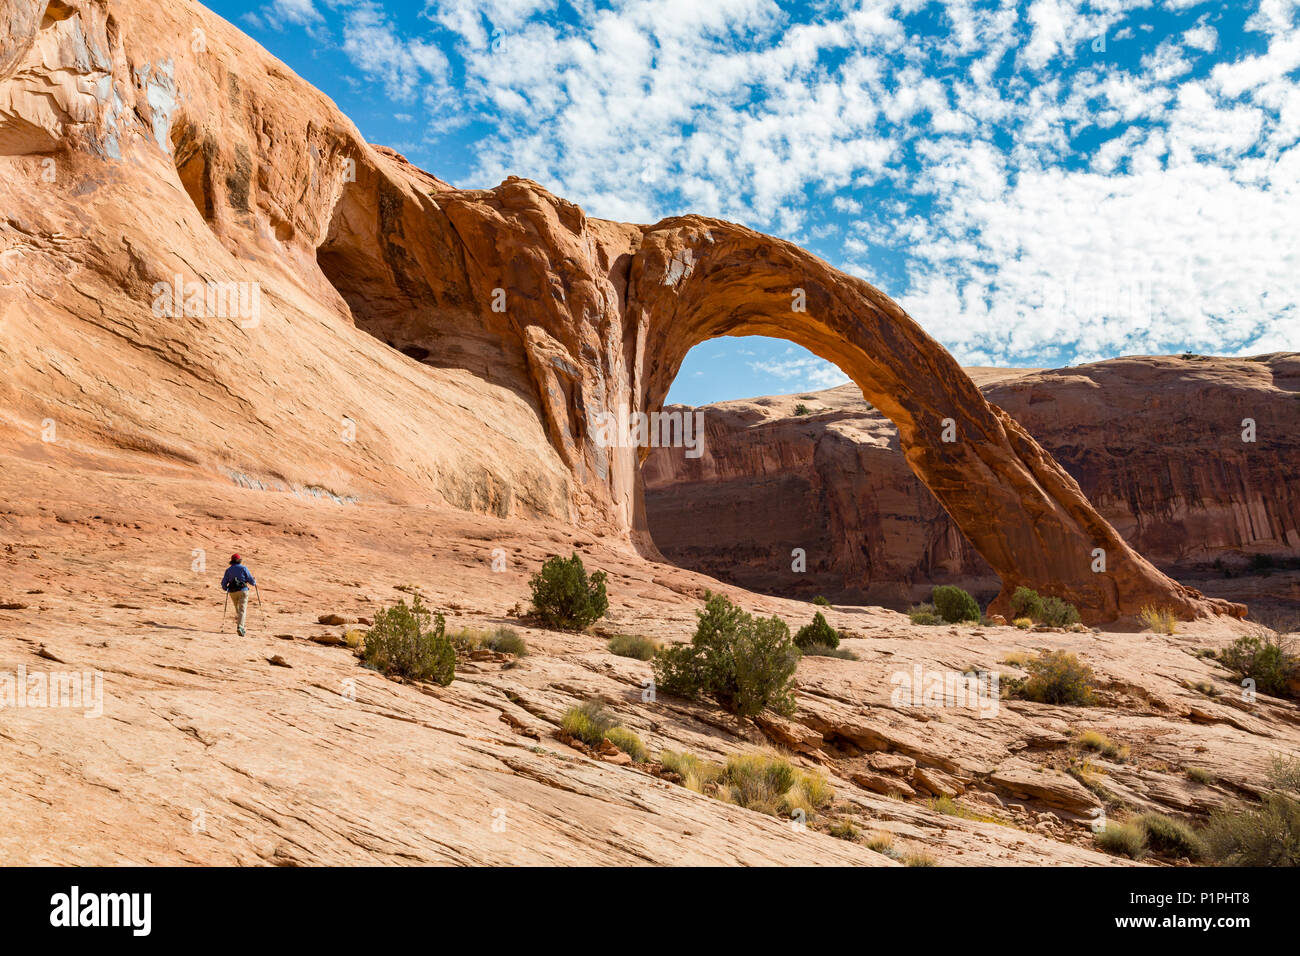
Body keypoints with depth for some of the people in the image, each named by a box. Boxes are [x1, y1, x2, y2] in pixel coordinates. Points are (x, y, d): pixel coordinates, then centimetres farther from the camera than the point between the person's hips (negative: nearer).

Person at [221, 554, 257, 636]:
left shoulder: (228, 570, 10)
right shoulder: (243, 568, 2)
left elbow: (223, 583, 8)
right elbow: (250, 579, -1)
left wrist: (225, 589, 28)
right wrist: (254, 584, 20)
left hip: (232, 592, 3)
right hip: (242, 590, -3)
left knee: (238, 609, 22)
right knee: (242, 610, -9)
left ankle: (238, 621, 20)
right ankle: (240, 626, -24)